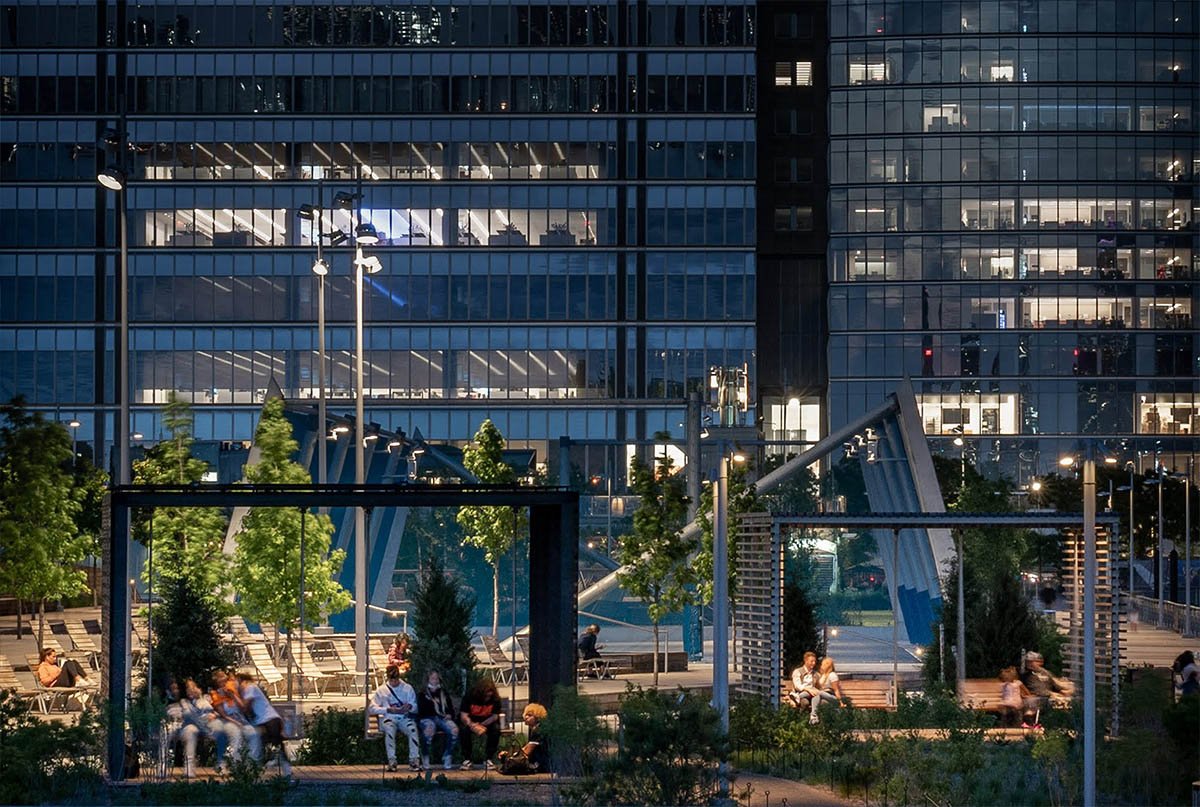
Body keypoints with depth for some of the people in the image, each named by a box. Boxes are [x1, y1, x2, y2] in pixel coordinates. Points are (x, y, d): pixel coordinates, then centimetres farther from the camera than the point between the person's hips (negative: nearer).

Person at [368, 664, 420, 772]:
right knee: (389, 729, -37)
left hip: (405, 718, 1)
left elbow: (416, 708, 14)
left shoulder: (407, 688, 17)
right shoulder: (381, 690, 14)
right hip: (388, 718, -1)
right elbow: (371, 708, 5)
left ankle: (413, 760, -32)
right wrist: (388, 709, -8)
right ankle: (391, 761, -35)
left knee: (413, 729, -33)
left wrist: (410, 706, -10)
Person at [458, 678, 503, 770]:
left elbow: (495, 716, -14)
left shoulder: (495, 699, -15)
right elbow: (463, 716, -22)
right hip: (470, 720, -1)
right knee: (465, 729, -34)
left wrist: (482, 725, -30)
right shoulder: (470, 696, -20)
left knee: (496, 729, -30)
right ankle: (466, 760, -23)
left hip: (487, 721, 1)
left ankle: (487, 760, -21)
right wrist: (473, 726, -41)